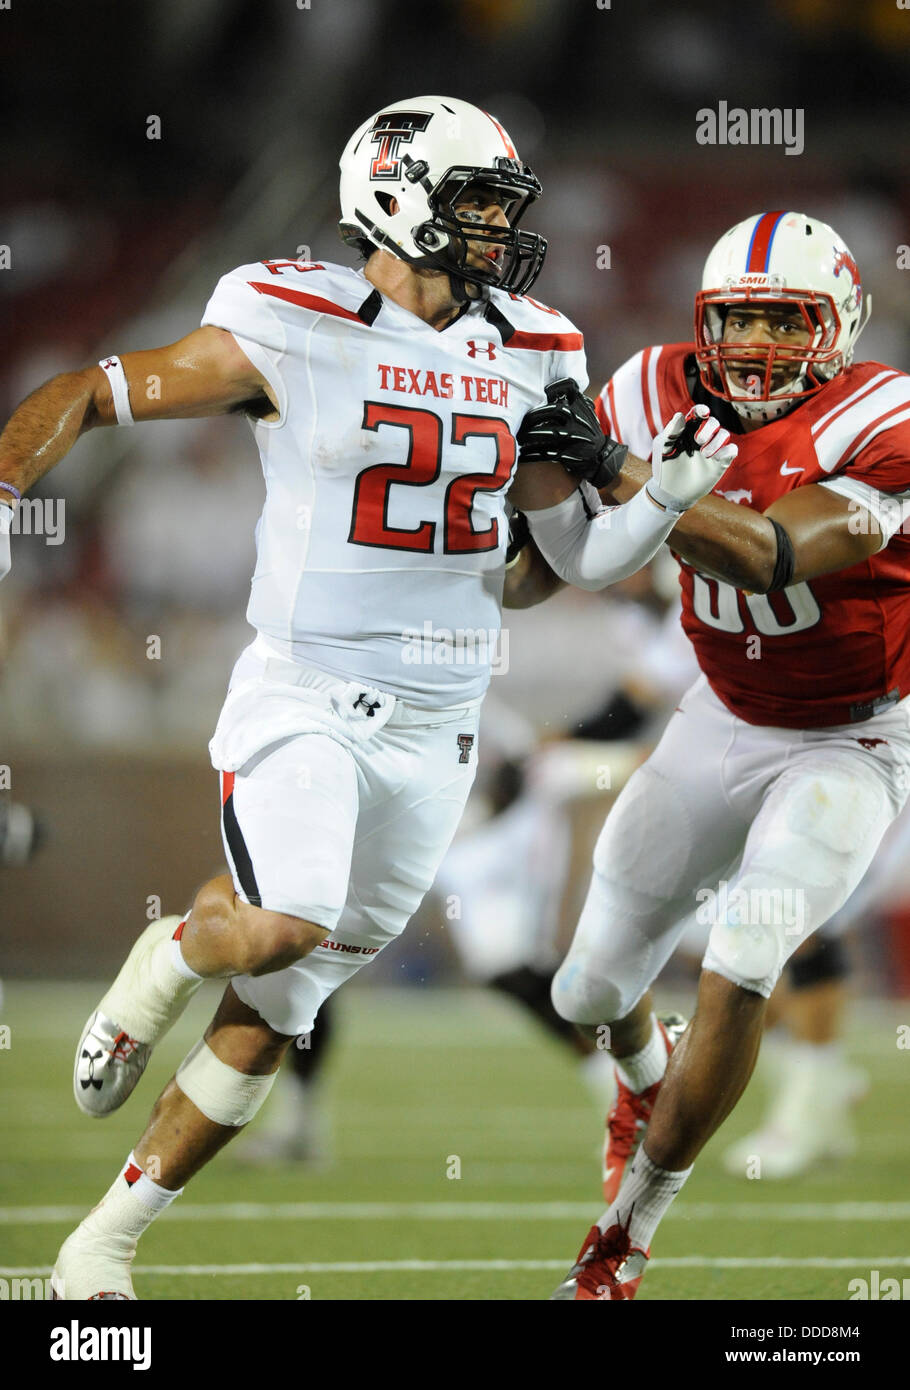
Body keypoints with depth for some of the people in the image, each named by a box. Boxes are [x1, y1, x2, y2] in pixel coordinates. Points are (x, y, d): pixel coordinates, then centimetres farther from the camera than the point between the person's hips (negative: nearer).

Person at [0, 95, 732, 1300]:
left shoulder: (529, 362, 6)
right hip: (304, 696, -5)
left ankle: (103, 1245, 19)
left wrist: (668, 498, -4)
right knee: (289, 926, -30)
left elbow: (582, 558, 13)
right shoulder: (295, 335, -10)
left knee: (267, 1021, 7)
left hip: (436, 723, 5)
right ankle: (172, 958, 6)